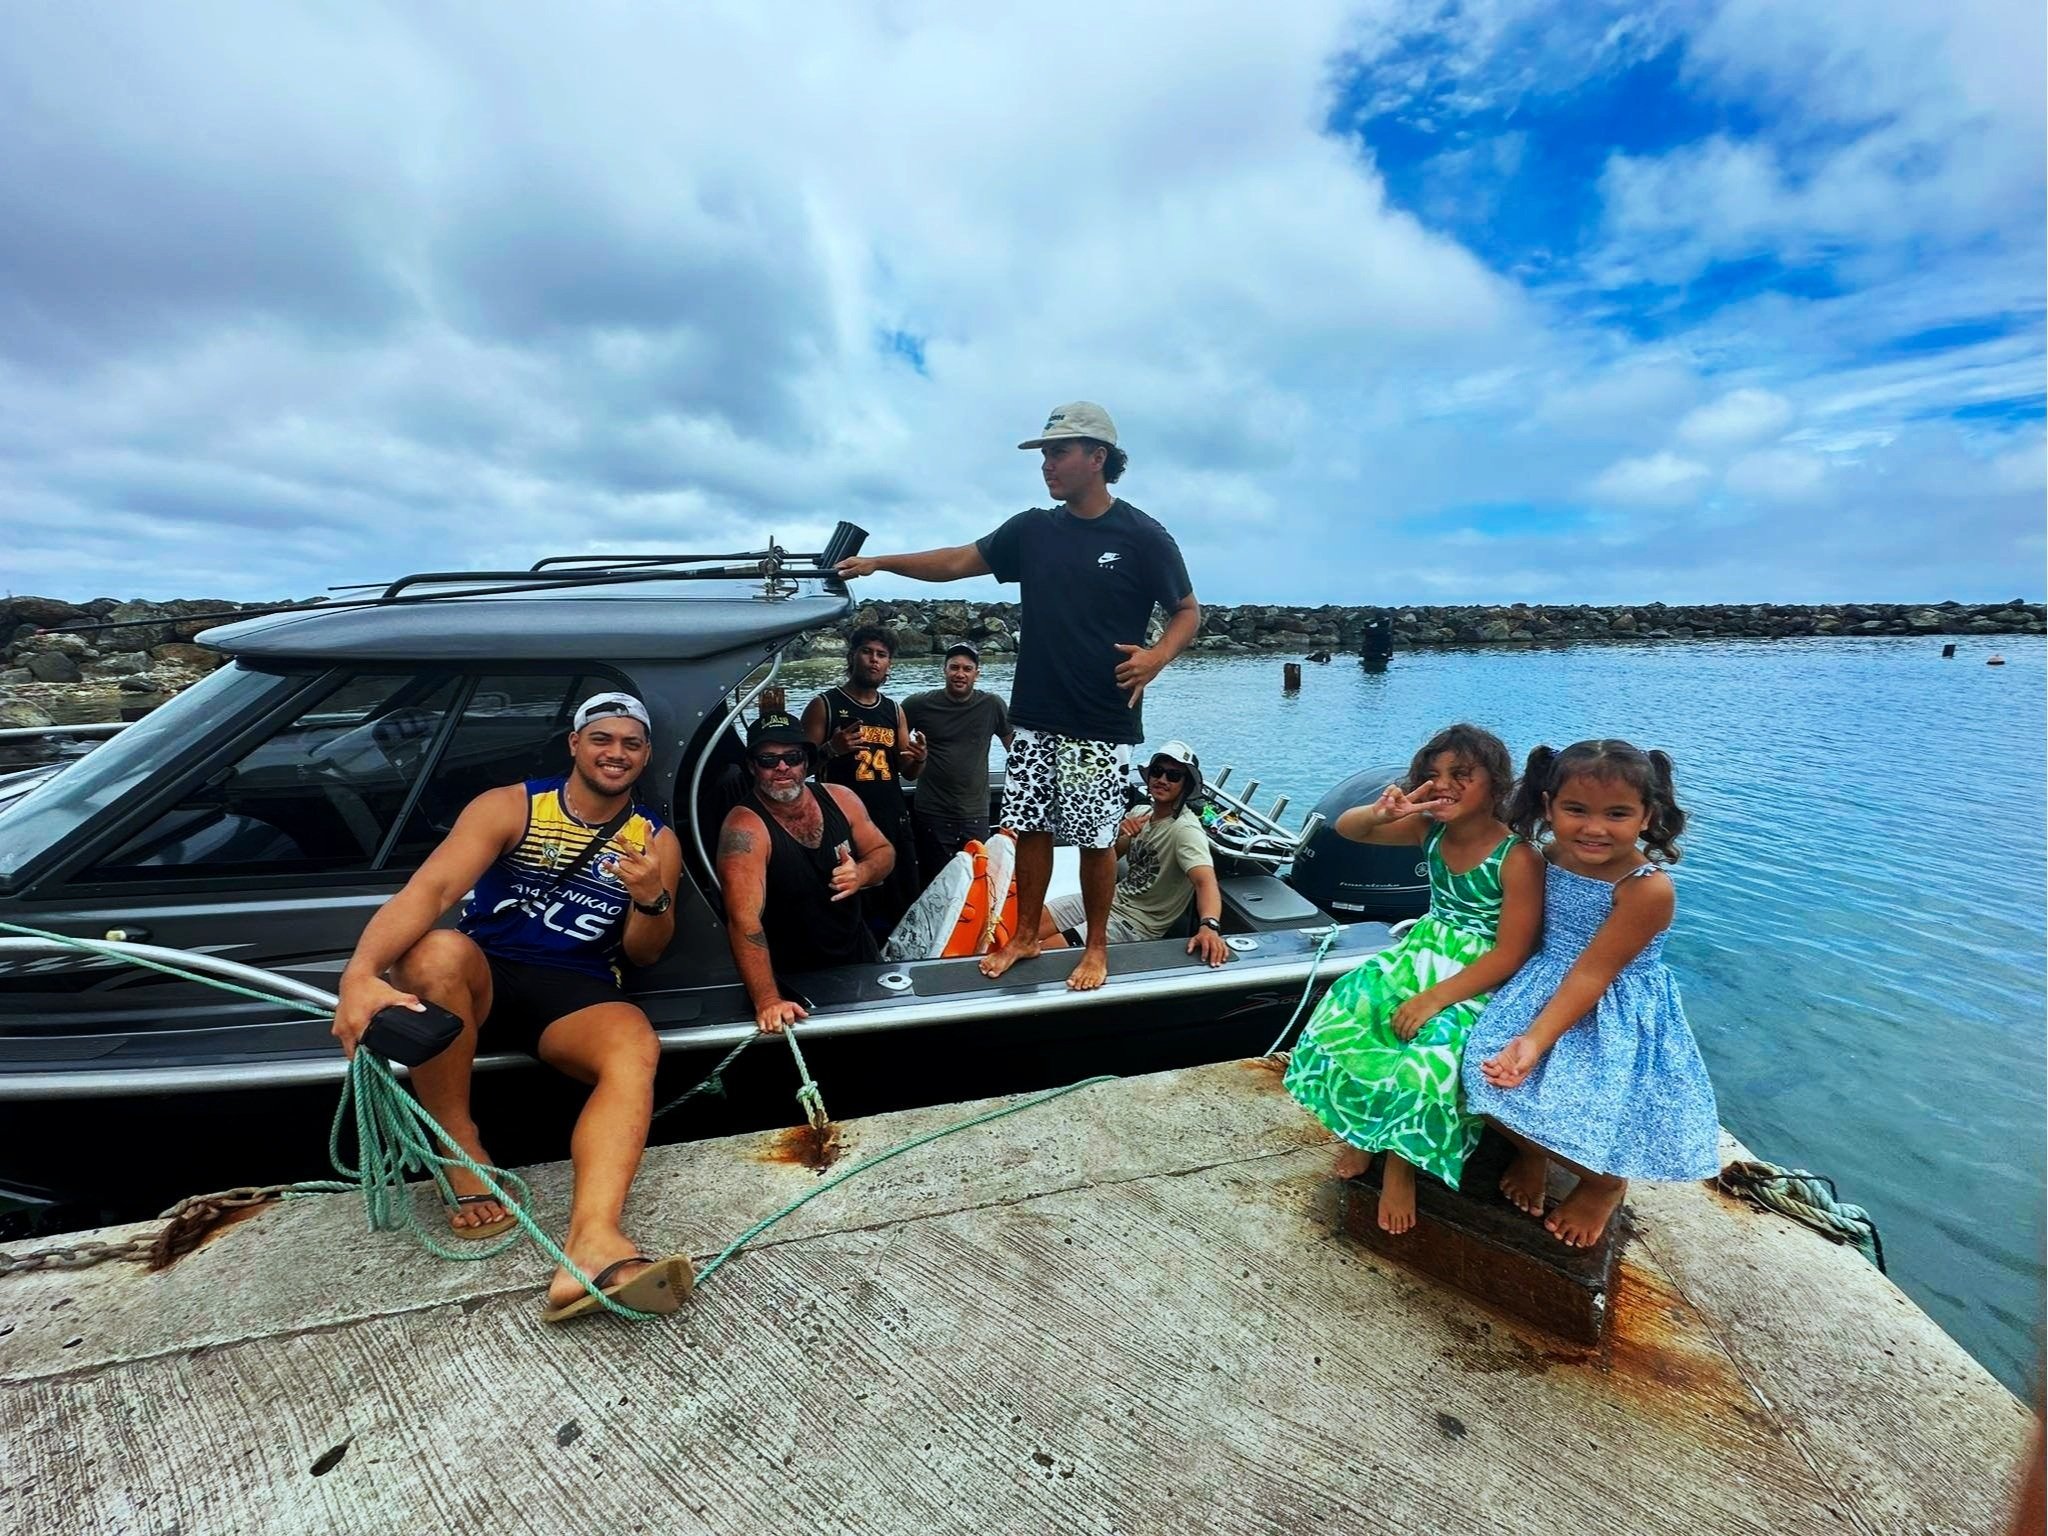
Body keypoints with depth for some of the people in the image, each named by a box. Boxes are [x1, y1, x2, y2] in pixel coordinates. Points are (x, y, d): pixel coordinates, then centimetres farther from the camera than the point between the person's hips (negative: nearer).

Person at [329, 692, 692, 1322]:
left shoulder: (656, 841, 7)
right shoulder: (509, 807, 0)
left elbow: (643, 955, 6)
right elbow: (430, 888, -16)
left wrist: (652, 899, -17)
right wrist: (361, 973, -35)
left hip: (575, 997, 1)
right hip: (483, 979, 0)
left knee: (636, 1047, -32)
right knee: (438, 950, -35)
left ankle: (593, 1246, -51)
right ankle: (465, 1161, -18)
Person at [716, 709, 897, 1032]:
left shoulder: (840, 799, -5)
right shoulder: (744, 827, -21)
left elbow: (883, 851, 6)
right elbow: (744, 918, -29)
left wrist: (861, 873, -17)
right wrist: (767, 1000, -37)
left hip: (859, 957, 4)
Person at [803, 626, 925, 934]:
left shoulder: (894, 709, 12)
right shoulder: (824, 705, -3)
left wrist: (919, 760, -8)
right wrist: (831, 749, -23)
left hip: (894, 820, 5)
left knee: (905, 906, 9)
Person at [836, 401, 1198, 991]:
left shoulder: (1143, 537, -5)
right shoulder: (1033, 529, 8)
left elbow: (1188, 612, 1)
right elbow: (960, 561, 12)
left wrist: (1156, 656, -19)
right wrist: (879, 562, 7)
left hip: (1103, 726, -4)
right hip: (1034, 718, 5)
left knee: (1094, 839, 4)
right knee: (1030, 828, 11)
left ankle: (1096, 947, 24)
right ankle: (1025, 936, 29)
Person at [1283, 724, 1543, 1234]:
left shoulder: (1518, 858, -18)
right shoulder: (1429, 829, -3)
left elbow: (1511, 953, -20)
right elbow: (1345, 829, -2)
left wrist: (1436, 997, -26)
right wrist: (1379, 813, -26)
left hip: (1479, 980, -5)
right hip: (1420, 956, 6)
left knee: (1426, 1057, -29)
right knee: (1343, 1020, -15)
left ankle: (1402, 1159, -1)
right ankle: (1360, 1130, 10)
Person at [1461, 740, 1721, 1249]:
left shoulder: (1648, 888, -24)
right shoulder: (1550, 855, -5)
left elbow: (1591, 976, -24)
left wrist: (1536, 1041, -29)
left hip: (1616, 1021, -5)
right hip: (1543, 992, 5)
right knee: (1491, 1077, -14)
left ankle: (1605, 1182, 22)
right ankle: (1531, 1149, 21)